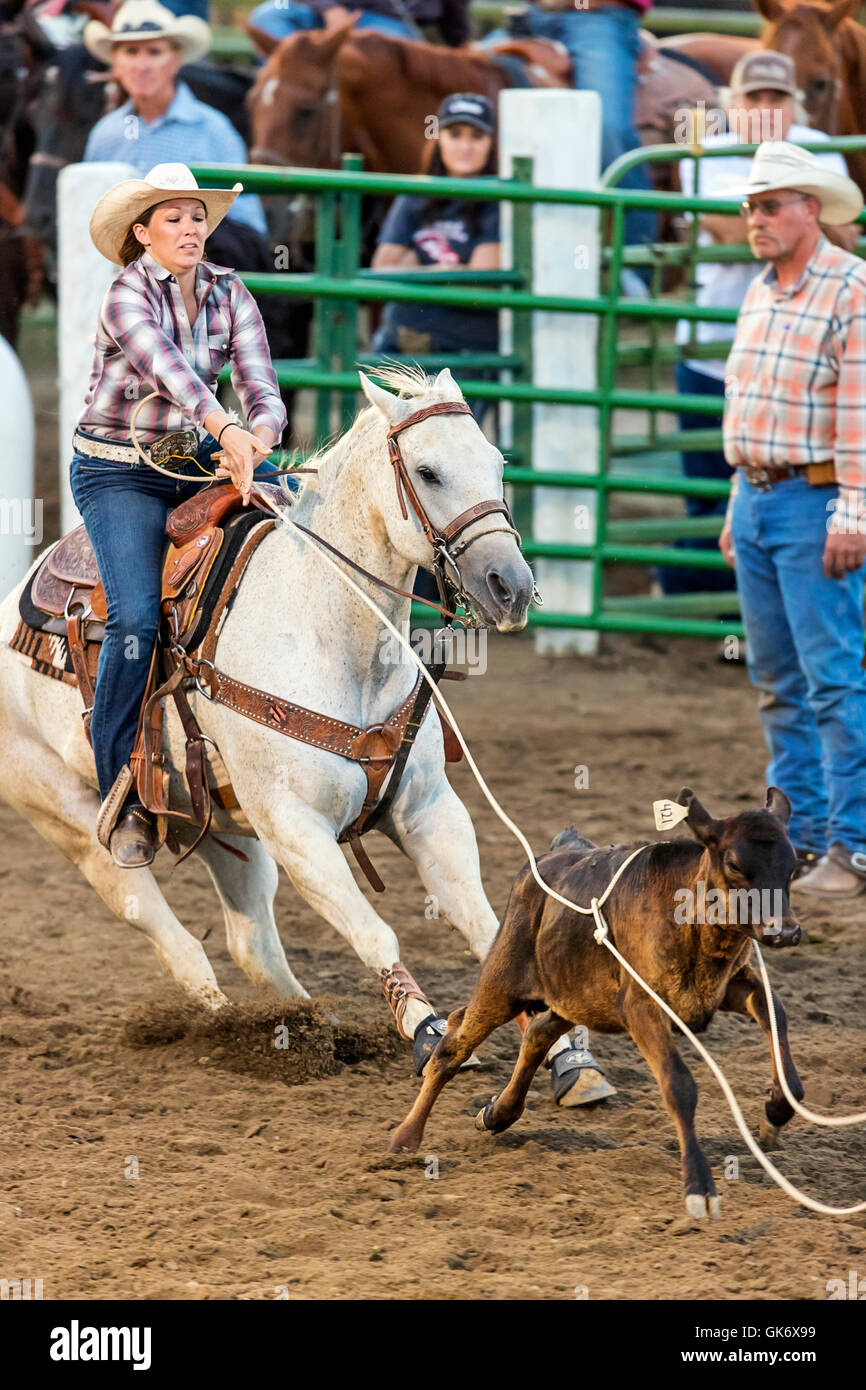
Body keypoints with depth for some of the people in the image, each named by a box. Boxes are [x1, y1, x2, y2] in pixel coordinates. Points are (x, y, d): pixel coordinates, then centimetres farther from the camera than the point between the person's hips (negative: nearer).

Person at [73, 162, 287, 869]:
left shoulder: (230, 296, 2)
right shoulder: (127, 296, -14)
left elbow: (264, 391, -6)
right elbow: (166, 367, -33)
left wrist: (257, 438, -30)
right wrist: (227, 433, -50)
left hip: (199, 464, 6)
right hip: (118, 474, -6)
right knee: (136, 618, -25)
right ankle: (124, 798, -16)